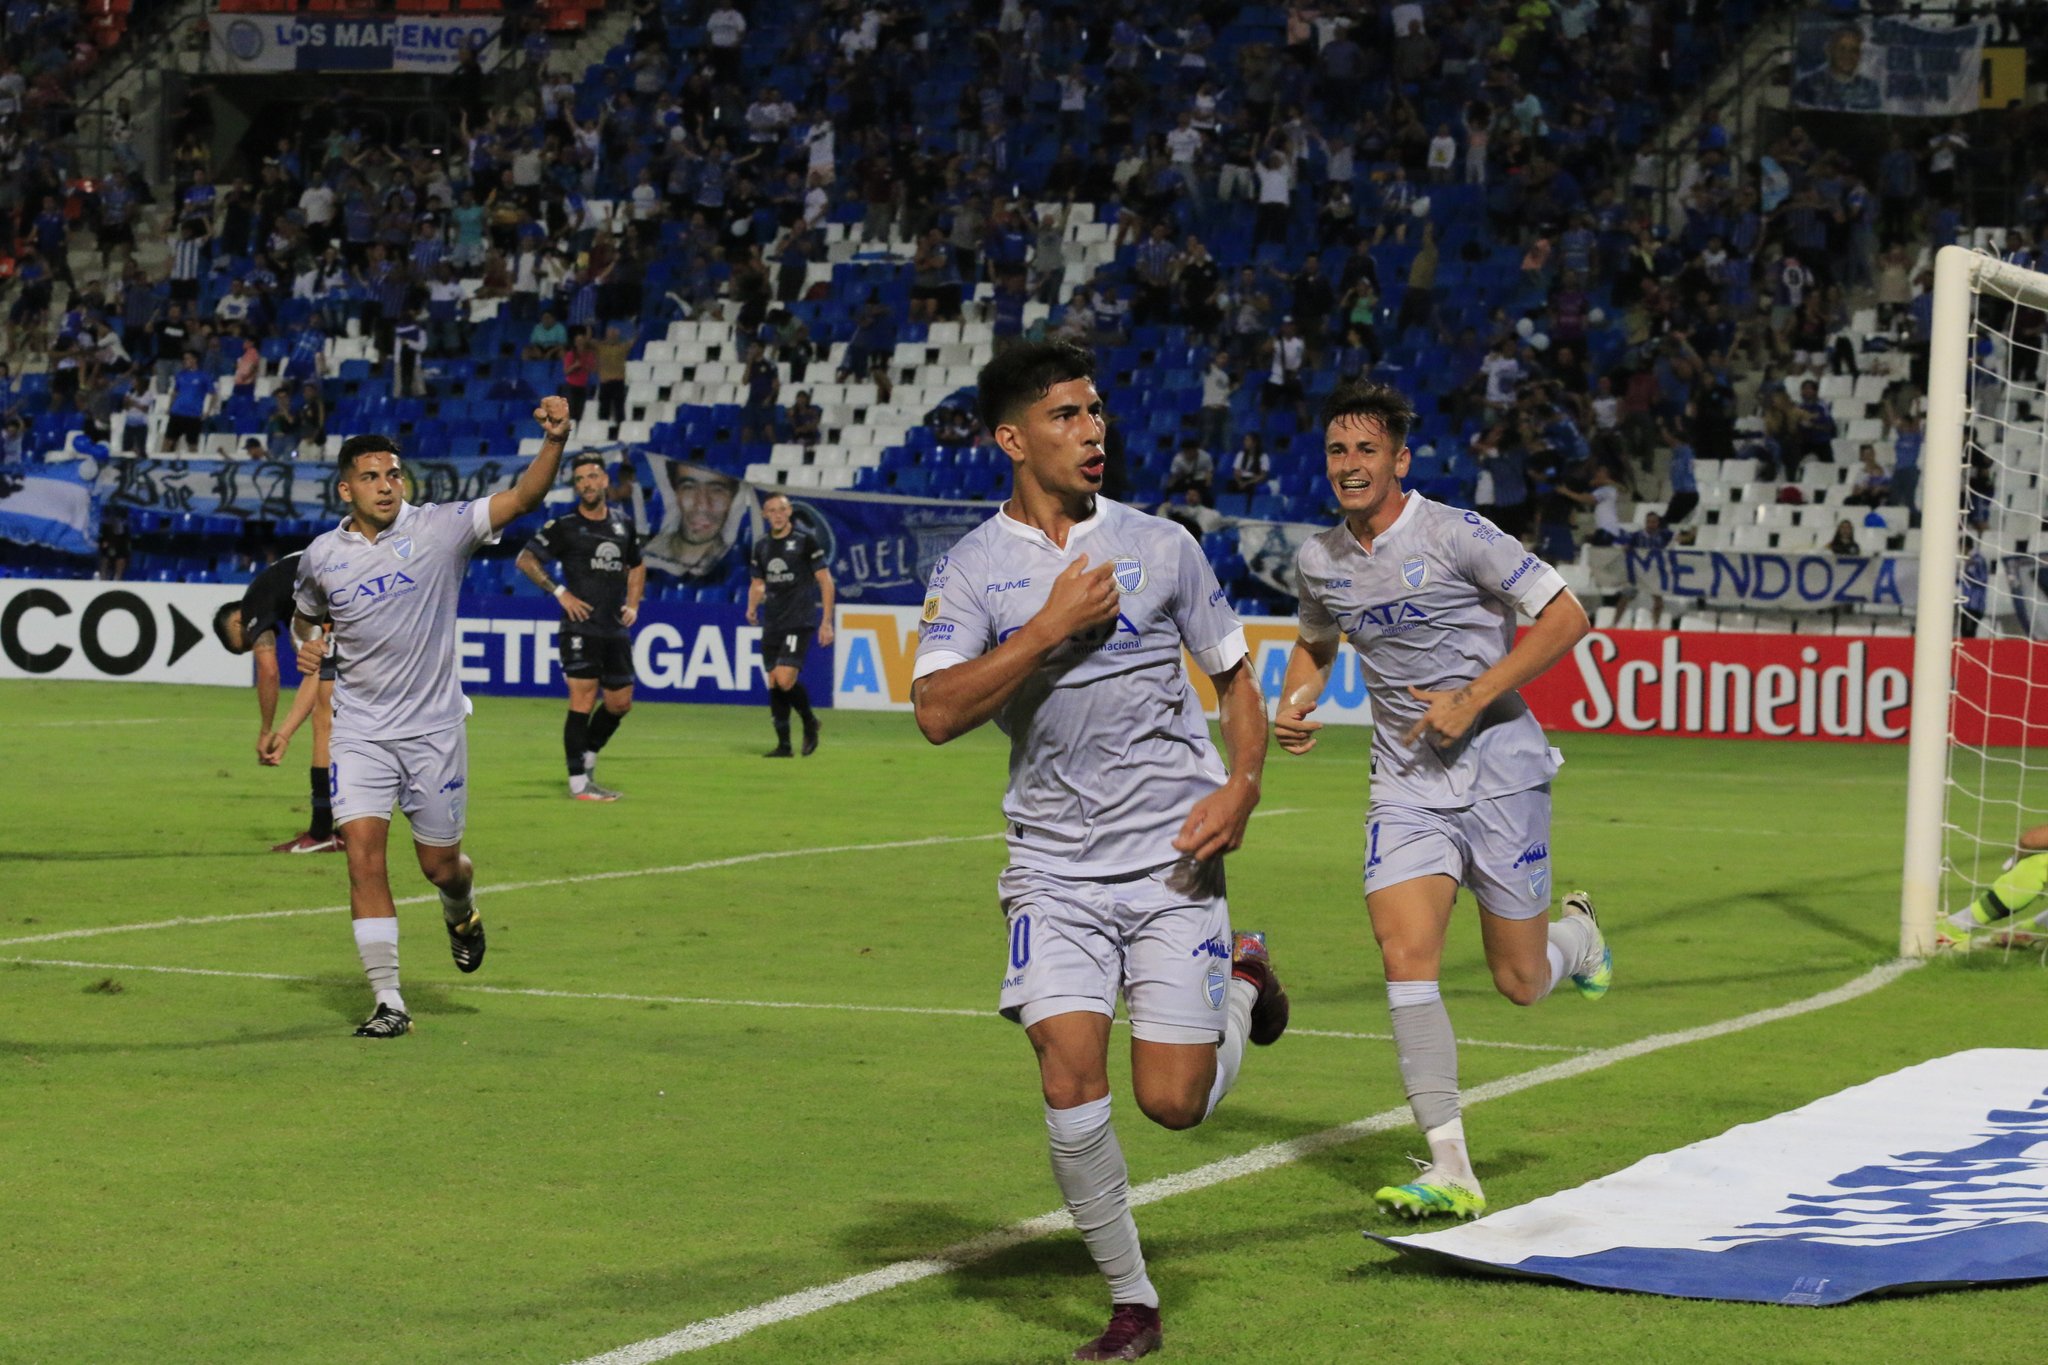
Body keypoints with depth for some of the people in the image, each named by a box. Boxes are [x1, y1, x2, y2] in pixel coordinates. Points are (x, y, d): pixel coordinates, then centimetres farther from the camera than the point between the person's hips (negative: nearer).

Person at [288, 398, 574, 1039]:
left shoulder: (440, 528, -6)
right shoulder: (321, 555, 2)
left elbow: (522, 498, -19)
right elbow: (306, 613, 24)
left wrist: (555, 441, -36)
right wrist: (308, 641, 0)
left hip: (434, 727, -1)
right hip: (360, 730, 1)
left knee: (441, 865, 6)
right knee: (363, 851, -14)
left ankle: (461, 913, 46)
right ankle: (389, 1003, -8)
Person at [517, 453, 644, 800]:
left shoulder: (623, 523, 12)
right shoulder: (565, 526, -4)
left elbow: (635, 566, 27)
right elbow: (526, 559, -5)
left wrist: (633, 604, 13)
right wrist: (560, 593, -12)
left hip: (616, 629, 6)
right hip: (581, 626, -6)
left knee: (620, 702, 8)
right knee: (583, 699, -10)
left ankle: (587, 757, 29)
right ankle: (578, 782, -6)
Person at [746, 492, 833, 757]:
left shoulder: (805, 540, -5)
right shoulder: (761, 546, 11)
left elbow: (825, 581, -4)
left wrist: (826, 622, -8)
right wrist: (752, 608, 2)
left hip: (799, 622, -6)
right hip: (771, 623, 6)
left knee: (785, 680, -18)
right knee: (774, 684, 4)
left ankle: (809, 722, 7)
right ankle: (783, 744, 11)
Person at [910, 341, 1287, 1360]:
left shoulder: (1159, 546, 3)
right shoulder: (971, 568, -1)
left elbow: (1235, 675, 13)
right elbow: (937, 712, -13)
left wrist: (1241, 787, -4)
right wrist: (1052, 627, -18)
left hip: (1172, 856, 0)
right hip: (1054, 868, 0)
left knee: (1173, 1101, -4)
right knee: (1069, 1077, -14)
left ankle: (1242, 979, 32)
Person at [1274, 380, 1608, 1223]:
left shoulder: (1457, 537, -13)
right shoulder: (1318, 561, 5)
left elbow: (1566, 618, -11)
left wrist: (1473, 699, -18)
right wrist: (1293, 708, 5)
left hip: (1499, 774, -4)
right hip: (1405, 788, 4)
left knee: (1521, 982, 2)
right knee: (1404, 954, -16)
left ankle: (1575, 933, 42)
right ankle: (1451, 1173, -15)